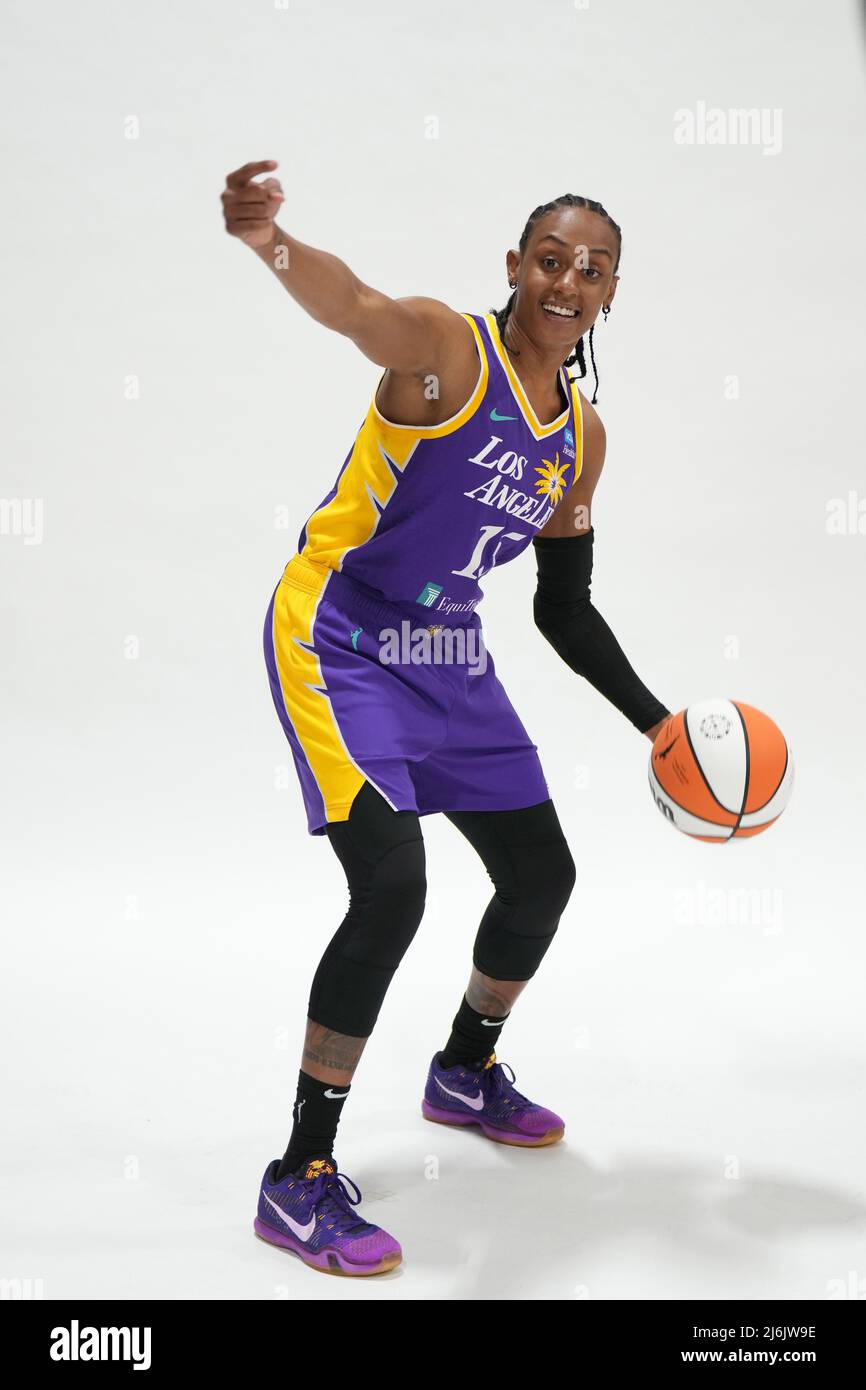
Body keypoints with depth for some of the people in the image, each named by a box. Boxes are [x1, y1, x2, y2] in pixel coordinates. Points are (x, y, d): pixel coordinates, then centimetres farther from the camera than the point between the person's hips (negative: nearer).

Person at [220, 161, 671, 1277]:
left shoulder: (581, 437, 7)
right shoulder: (446, 348, -14)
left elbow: (564, 608, 15)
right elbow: (351, 304, -39)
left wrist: (655, 722, 12)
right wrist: (272, 245, -61)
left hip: (450, 662, 8)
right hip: (339, 649, -8)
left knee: (543, 876, 14)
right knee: (392, 886, -23)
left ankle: (467, 1071, 42)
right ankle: (301, 1176, -7)